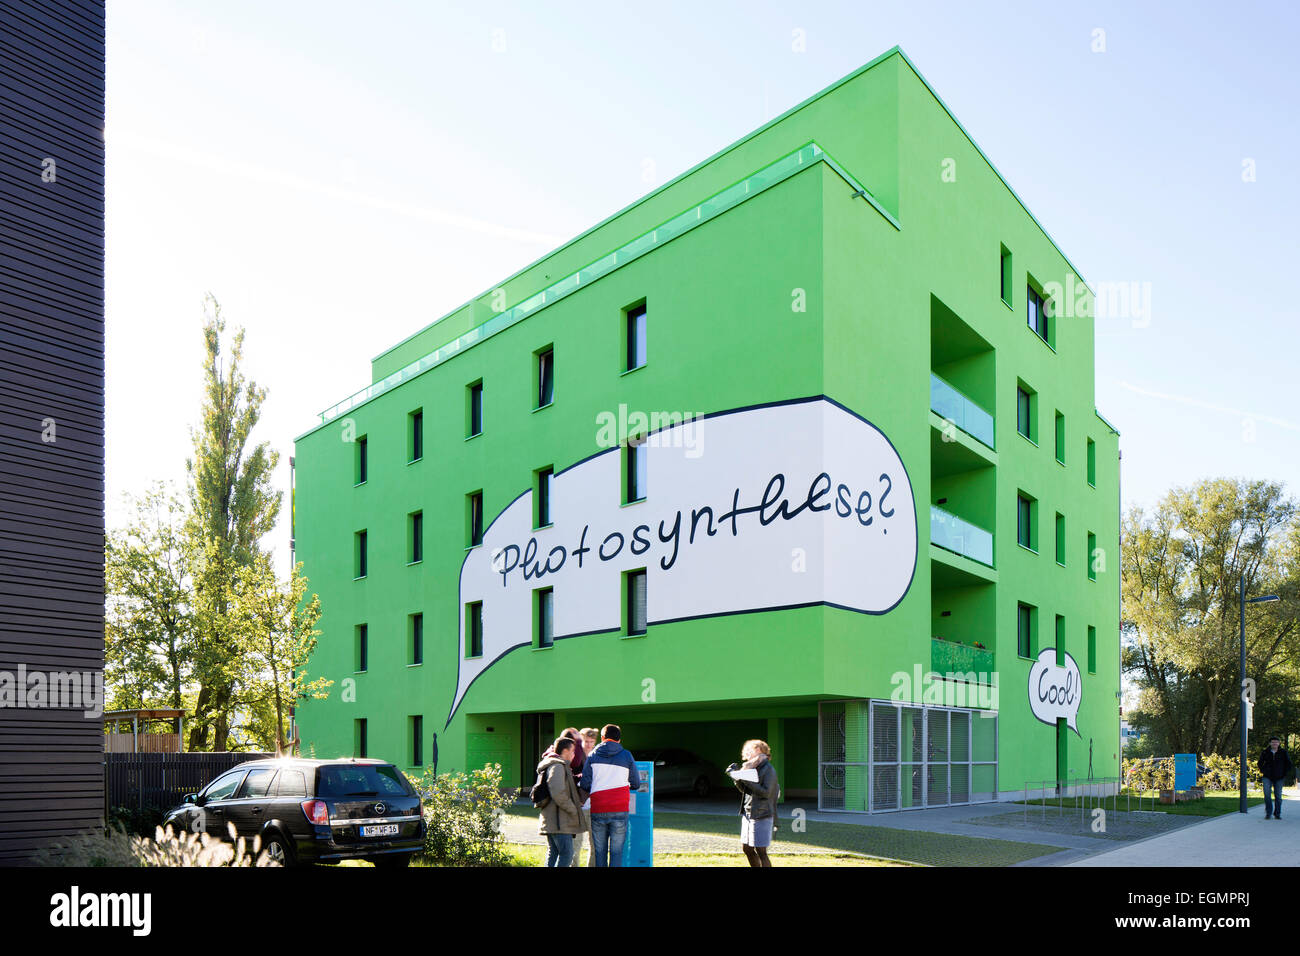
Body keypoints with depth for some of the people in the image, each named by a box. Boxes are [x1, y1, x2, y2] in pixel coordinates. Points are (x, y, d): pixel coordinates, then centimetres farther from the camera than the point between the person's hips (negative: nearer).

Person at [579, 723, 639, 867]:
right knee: (617, 851, 1)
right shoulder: (627, 755, 6)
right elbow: (636, 784, 12)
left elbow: (585, 785, 4)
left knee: (599, 851, 9)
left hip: (598, 809, 1)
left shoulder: (592, 755, 7)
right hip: (619, 809, -1)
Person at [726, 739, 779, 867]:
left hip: (762, 816, -8)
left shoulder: (768, 769, -10)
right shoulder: (752, 768, 14)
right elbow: (745, 791, 17)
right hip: (747, 813, 8)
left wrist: (747, 781, -22)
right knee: (747, 848, 13)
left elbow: (766, 792, -20)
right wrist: (737, 777, 2)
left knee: (760, 851, -7)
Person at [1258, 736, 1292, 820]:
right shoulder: (1266, 752, 3)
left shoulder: (1283, 752, 1)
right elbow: (1260, 763, 17)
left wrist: (1285, 773, 3)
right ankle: (1268, 813, -2)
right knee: (1267, 794, -11)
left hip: (1279, 778, 0)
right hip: (1267, 777, 0)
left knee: (1278, 796, 3)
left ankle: (1277, 814, 15)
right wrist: (1262, 771, 6)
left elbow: (1288, 763, 10)